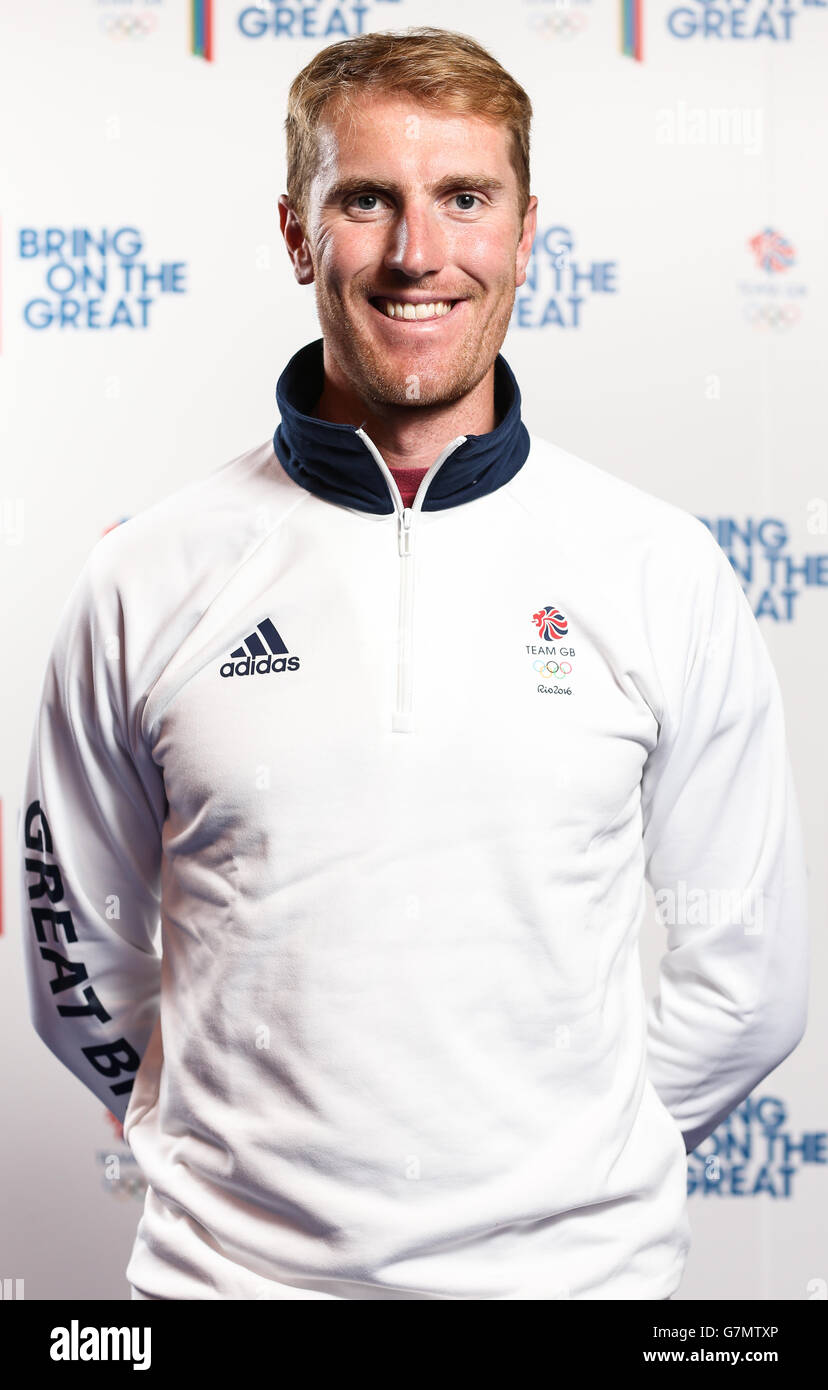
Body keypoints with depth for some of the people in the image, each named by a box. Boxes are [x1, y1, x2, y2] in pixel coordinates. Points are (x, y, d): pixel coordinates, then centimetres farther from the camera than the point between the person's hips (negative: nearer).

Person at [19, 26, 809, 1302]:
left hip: (574, 1259, 0)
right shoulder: (150, 579, -5)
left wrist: (575, 1156, 3)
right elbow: (78, 957, 5)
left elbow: (749, 977, 3)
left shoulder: (662, 572, -5)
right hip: (233, 1258, 0)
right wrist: (254, 1155, 5)